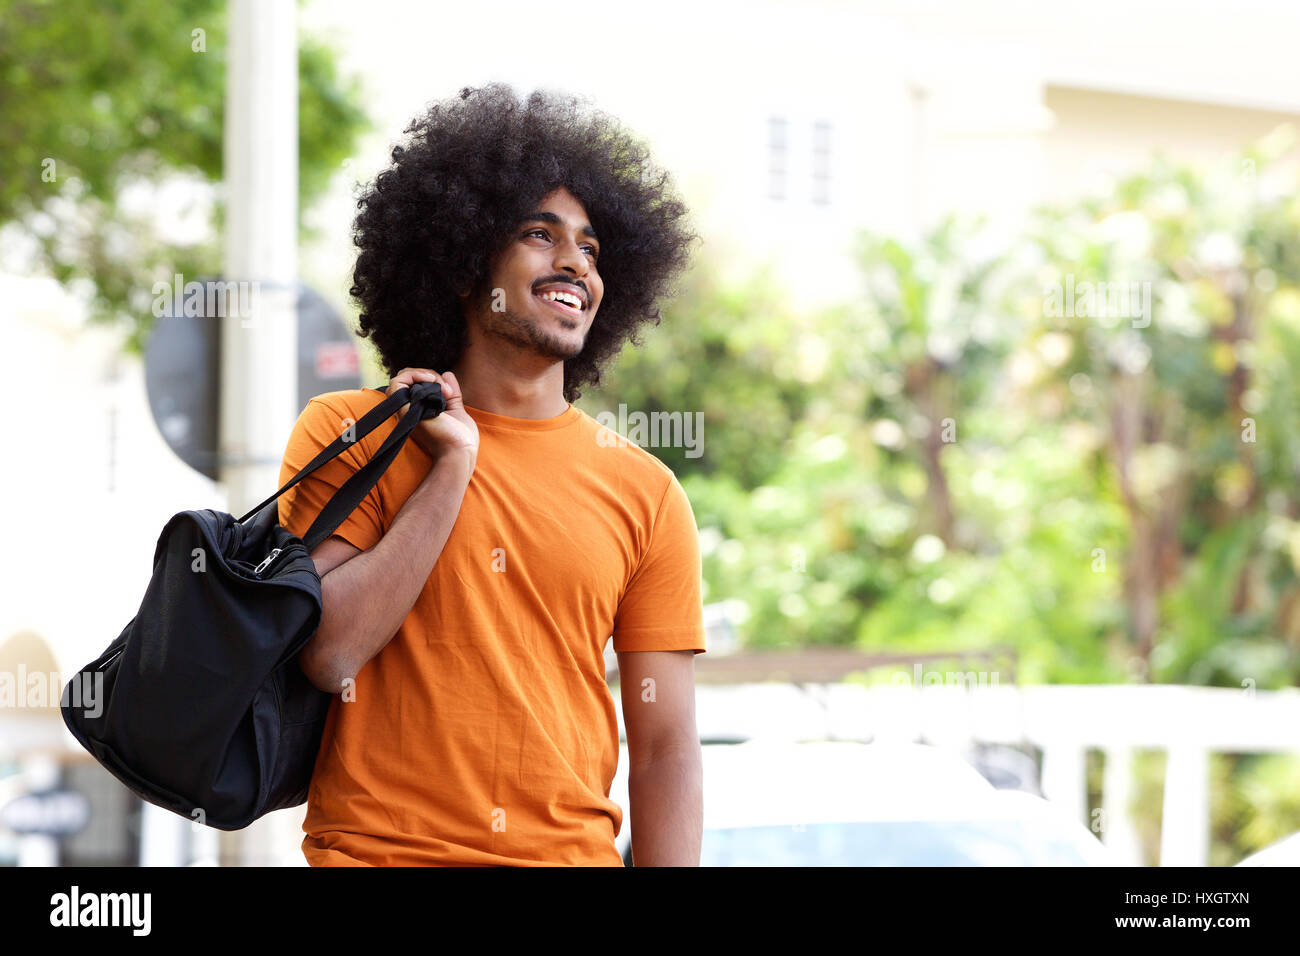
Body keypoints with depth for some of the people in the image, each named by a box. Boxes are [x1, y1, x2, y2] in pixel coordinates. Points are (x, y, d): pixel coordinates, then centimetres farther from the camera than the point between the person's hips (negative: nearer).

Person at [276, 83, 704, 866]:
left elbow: (666, 750, 3)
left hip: (572, 852, 2)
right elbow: (328, 652, -11)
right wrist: (454, 465, -9)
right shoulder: (350, 435, 1)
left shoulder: (644, 495, 4)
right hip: (375, 848, -2)